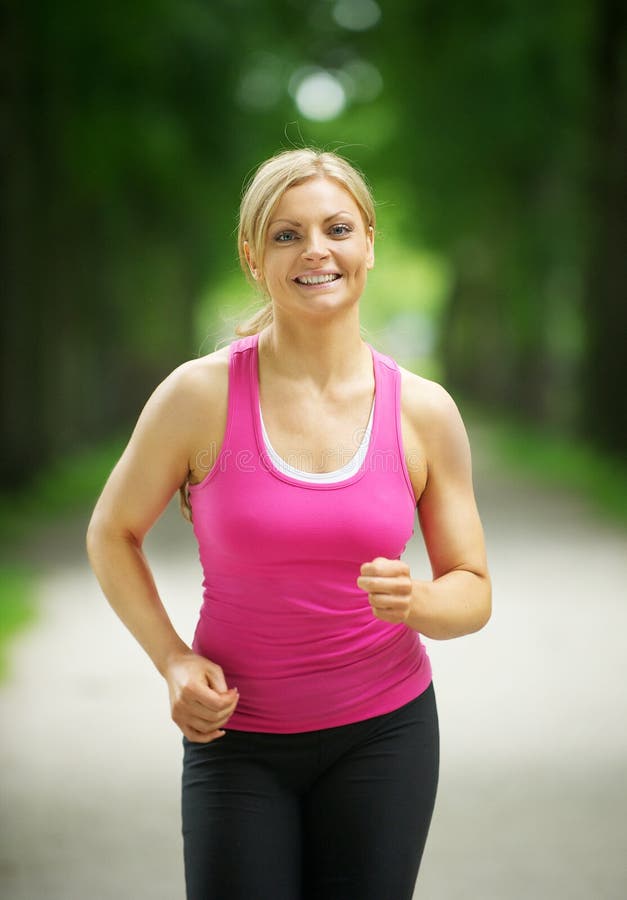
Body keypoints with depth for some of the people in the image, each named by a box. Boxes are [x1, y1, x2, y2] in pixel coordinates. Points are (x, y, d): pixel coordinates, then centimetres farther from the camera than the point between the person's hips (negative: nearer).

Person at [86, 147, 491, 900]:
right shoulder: (201, 395, -10)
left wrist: (413, 602, -19)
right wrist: (172, 660, -9)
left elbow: (472, 591, 4)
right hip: (237, 735, -1)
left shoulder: (424, 413, -4)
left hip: (383, 731, 2)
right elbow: (112, 534, 4)